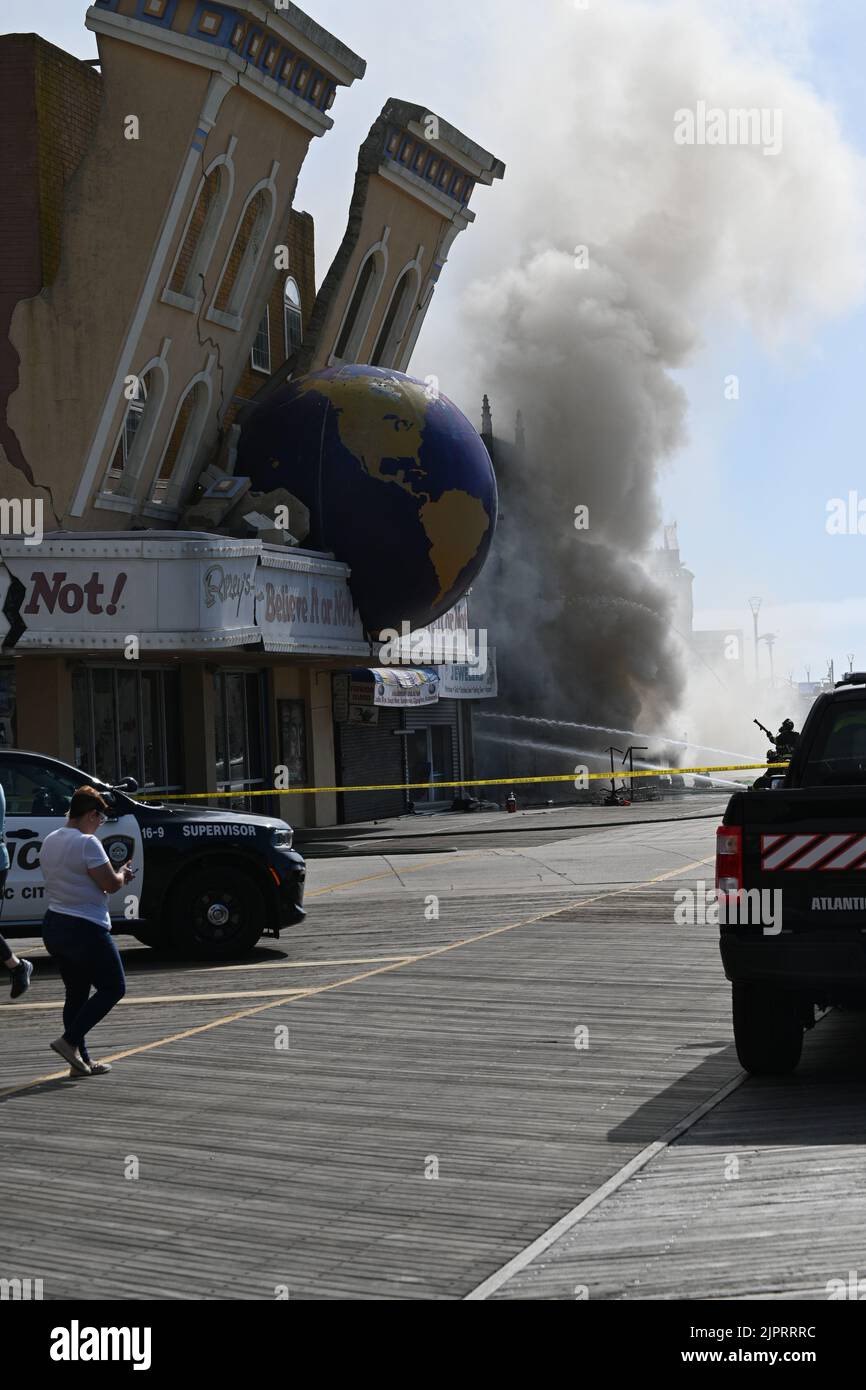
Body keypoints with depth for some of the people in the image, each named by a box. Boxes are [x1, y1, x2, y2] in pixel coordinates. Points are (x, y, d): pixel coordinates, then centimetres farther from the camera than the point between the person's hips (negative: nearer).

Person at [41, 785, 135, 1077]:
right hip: (85, 929, -9)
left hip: (54, 925, 9)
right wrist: (123, 874, 6)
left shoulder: (50, 841, 11)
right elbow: (110, 884, -16)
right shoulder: (87, 843, -17)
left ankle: (81, 1060, 13)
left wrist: (115, 876, 17)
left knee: (76, 993, 15)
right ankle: (70, 1040, -7)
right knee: (113, 987, 4)